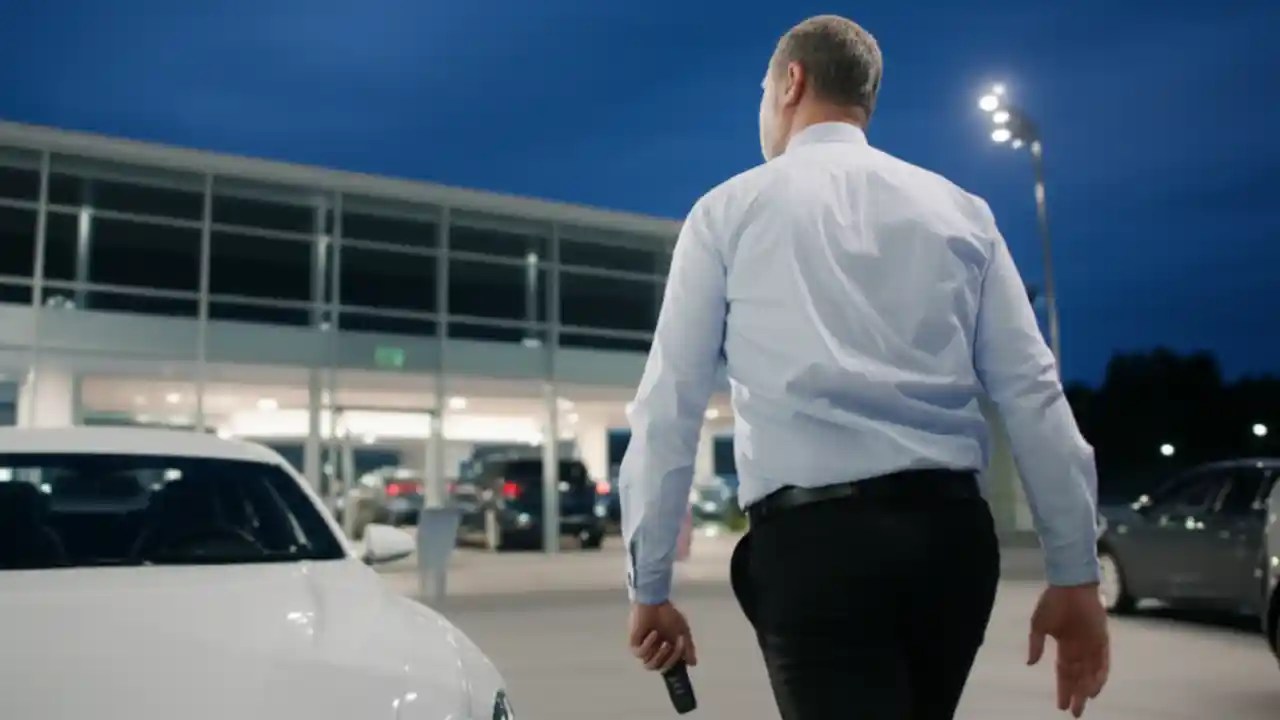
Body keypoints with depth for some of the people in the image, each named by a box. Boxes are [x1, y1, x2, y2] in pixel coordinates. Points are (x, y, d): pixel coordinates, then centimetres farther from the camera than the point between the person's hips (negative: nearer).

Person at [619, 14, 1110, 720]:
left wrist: (650, 586, 5)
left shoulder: (729, 210, 5)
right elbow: (1033, 392, 3)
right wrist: (1075, 571, 6)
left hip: (813, 539, -4)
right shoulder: (960, 210, 12)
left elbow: (668, 407, 0)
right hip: (951, 532, 5)